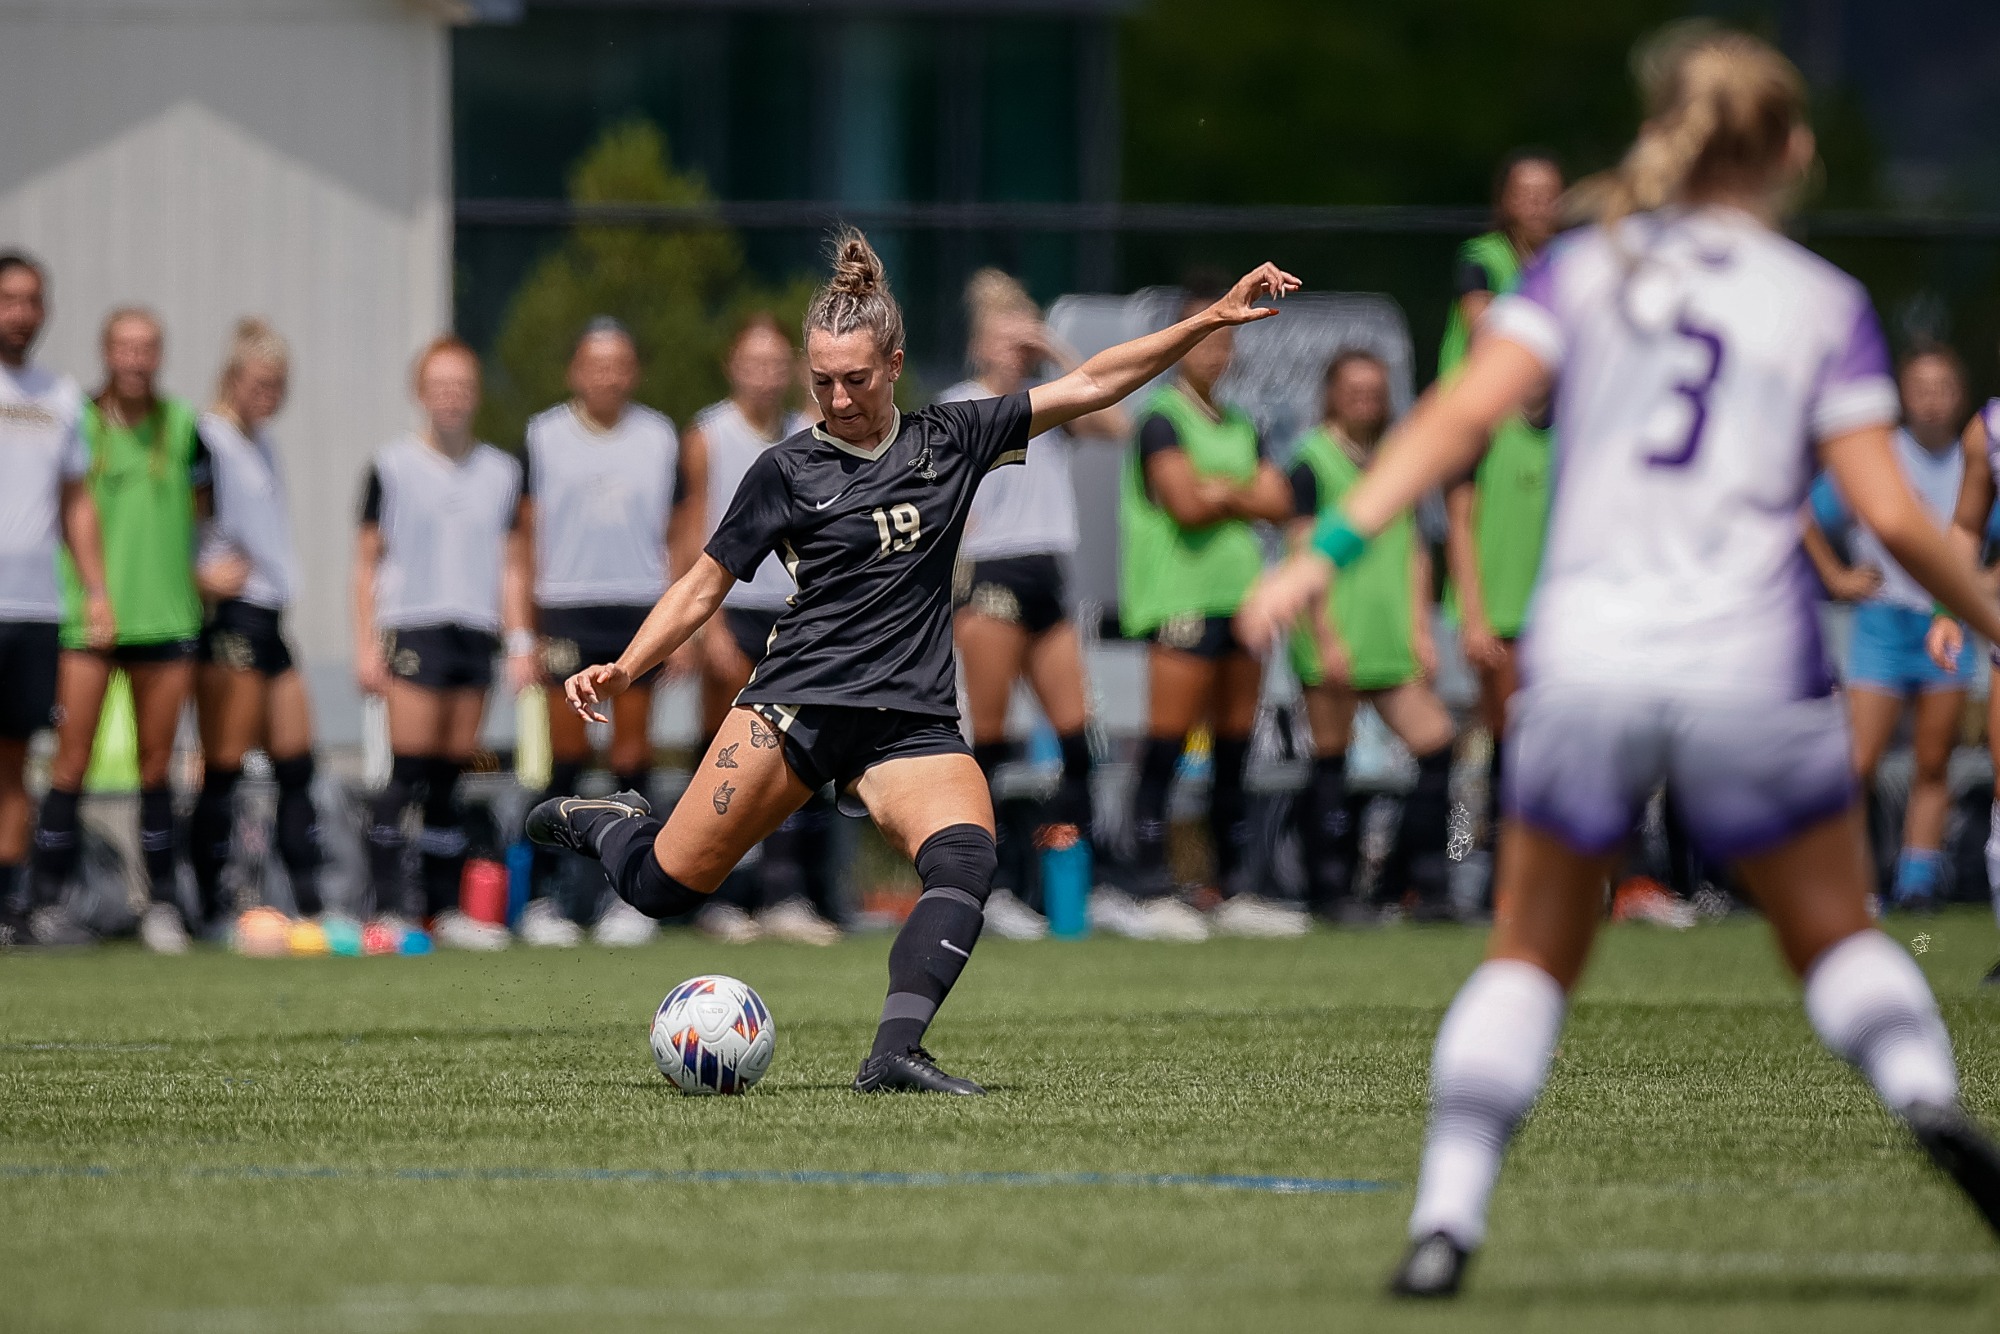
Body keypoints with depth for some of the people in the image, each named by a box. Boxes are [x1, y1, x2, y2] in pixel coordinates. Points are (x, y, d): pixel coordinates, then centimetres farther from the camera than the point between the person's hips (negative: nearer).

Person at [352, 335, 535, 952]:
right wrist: (365, 643, -3)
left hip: (476, 630, 4)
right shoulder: (393, 466, 3)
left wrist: (521, 639, 8)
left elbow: (511, 565, 17)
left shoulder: (502, 472, 13)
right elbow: (366, 559, 3)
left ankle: (444, 908, 9)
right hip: (411, 625, -4)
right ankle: (389, 907, -11)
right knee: (408, 772, -11)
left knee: (449, 779, 5)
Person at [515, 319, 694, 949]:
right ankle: (543, 896, 0)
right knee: (565, 755, -4)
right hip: (565, 609, -1)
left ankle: (627, 897, 6)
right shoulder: (543, 437, 5)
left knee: (633, 752, 1)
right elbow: (528, 535, 5)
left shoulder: (659, 438, 10)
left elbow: (680, 534, 13)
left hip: (640, 612, 1)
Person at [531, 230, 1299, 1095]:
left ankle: (893, 1055, -34)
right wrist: (623, 669, -8)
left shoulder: (950, 441, 9)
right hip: (797, 703, -2)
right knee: (662, 887, -5)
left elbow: (1088, 385, 11)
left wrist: (1211, 320, 6)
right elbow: (701, 590, 7)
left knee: (966, 861, -27)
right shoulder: (787, 471, 3)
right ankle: (605, 824, 29)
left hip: (913, 723, 2)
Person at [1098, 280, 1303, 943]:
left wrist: (1221, 492, -5)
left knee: (1234, 755, 8)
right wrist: (1243, 496, 2)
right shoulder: (1162, 420, -3)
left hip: (1241, 593, 7)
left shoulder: (1242, 428, 20)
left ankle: (1231, 892, 12)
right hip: (1179, 596, -7)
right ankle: (1149, 893, -12)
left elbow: (1278, 503, 9)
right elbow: (1186, 503, -14)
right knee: (1165, 747, -11)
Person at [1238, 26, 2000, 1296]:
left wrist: (1331, 546, -9)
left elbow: (1461, 413, -5)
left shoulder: (1588, 271, 9)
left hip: (1587, 657, 1)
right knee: (1837, 932, 17)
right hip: (1752, 665, -1)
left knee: (1531, 955, 12)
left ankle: (1448, 1216, -1)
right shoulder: (1824, 303, 6)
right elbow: (1890, 514, -2)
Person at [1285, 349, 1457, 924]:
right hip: (1332, 643, -6)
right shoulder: (1311, 462, -3)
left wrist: (1420, 632, 11)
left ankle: (1424, 882, 0)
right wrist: (1328, 638, -14)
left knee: (1435, 742, -5)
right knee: (1331, 761, 0)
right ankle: (1330, 889, 6)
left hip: (1391, 640, 6)